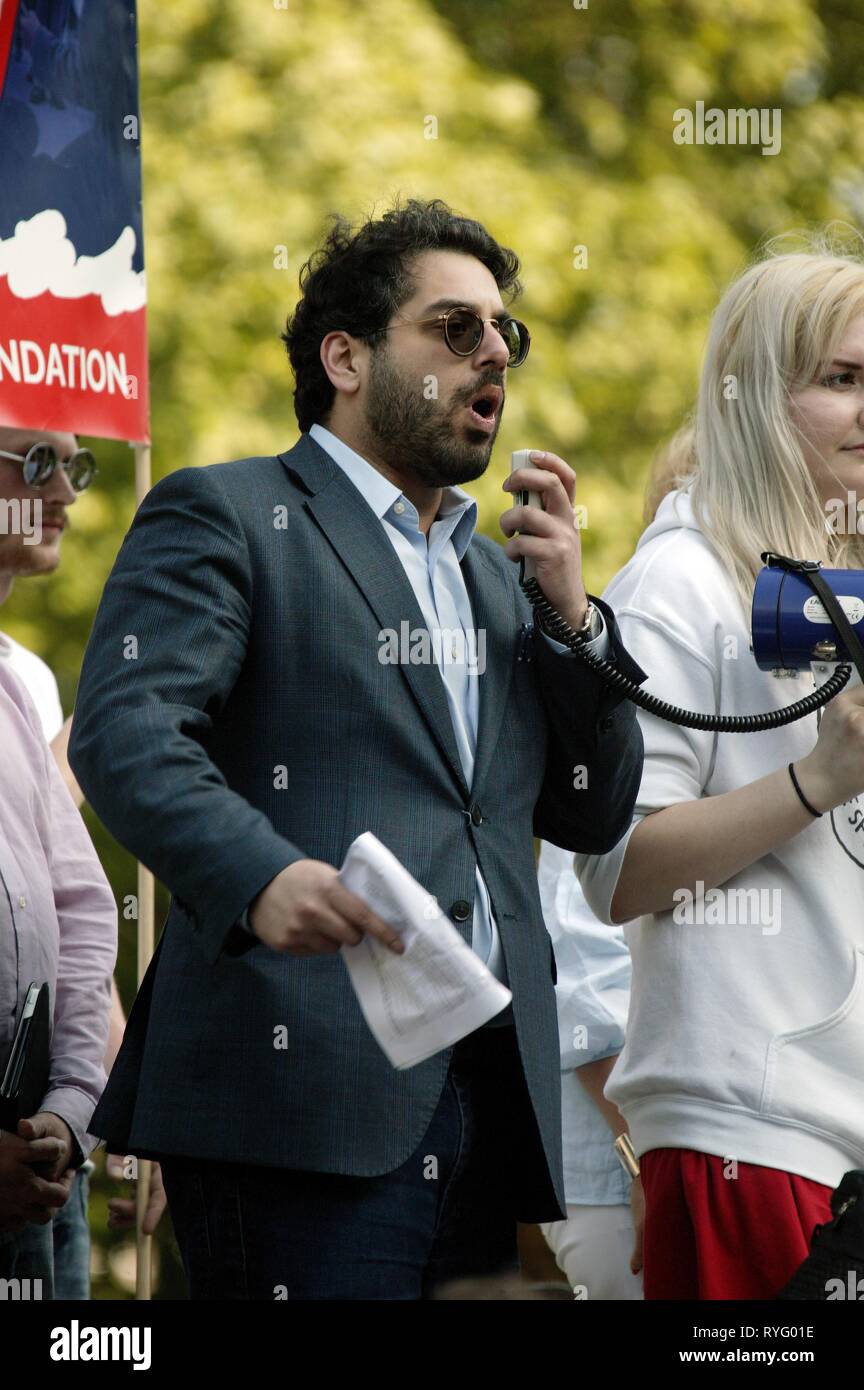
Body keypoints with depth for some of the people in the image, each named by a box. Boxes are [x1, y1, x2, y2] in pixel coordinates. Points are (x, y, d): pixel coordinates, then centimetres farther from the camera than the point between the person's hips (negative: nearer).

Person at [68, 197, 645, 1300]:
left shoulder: (495, 574, 28)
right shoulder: (224, 516, 5)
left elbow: (594, 815, 24)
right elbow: (123, 732, -11)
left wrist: (571, 613, 10)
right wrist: (262, 876, -29)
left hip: (486, 1104, 7)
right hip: (309, 1089, -7)